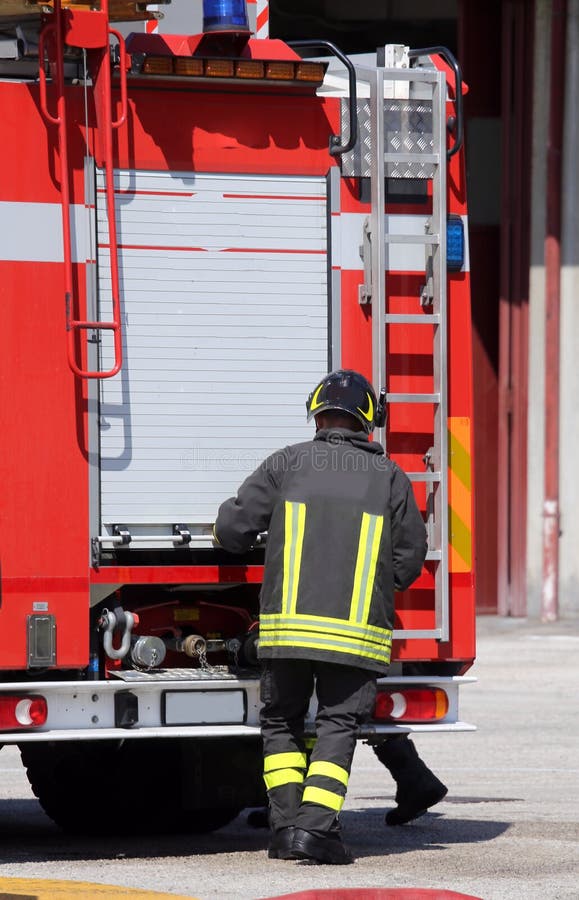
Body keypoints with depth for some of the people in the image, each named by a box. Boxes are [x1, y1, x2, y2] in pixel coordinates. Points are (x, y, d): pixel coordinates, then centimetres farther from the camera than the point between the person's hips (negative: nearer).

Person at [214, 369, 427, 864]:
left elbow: (232, 529, 3)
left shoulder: (286, 464, 4)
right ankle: (317, 824, -11)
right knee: (338, 726, 4)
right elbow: (409, 560, 7)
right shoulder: (388, 477, 6)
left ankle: (286, 822, 6)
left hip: (288, 621, 0)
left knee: (282, 722, 15)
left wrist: (228, 518, 27)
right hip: (357, 630, 0)